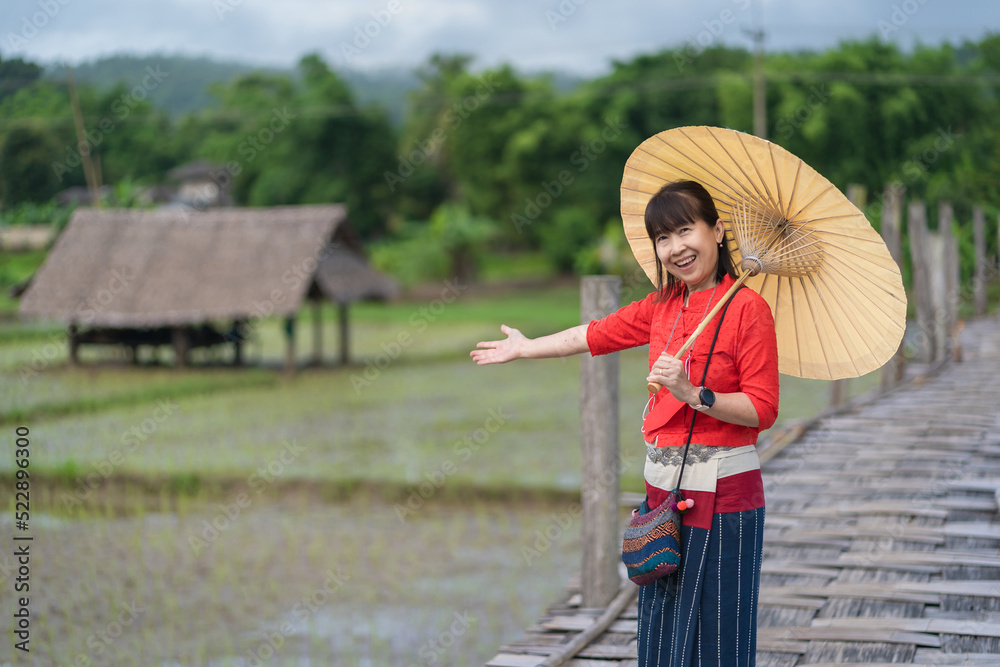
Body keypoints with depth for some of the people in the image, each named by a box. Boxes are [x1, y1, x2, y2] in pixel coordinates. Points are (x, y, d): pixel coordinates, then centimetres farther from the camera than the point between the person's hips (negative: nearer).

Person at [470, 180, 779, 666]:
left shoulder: (747, 307, -11)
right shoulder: (662, 305, 10)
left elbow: (762, 409, -14)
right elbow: (596, 334, 22)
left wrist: (692, 393, -25)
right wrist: (526, 349, 30)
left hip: (720, 491, -7)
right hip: (663, 487, 7)